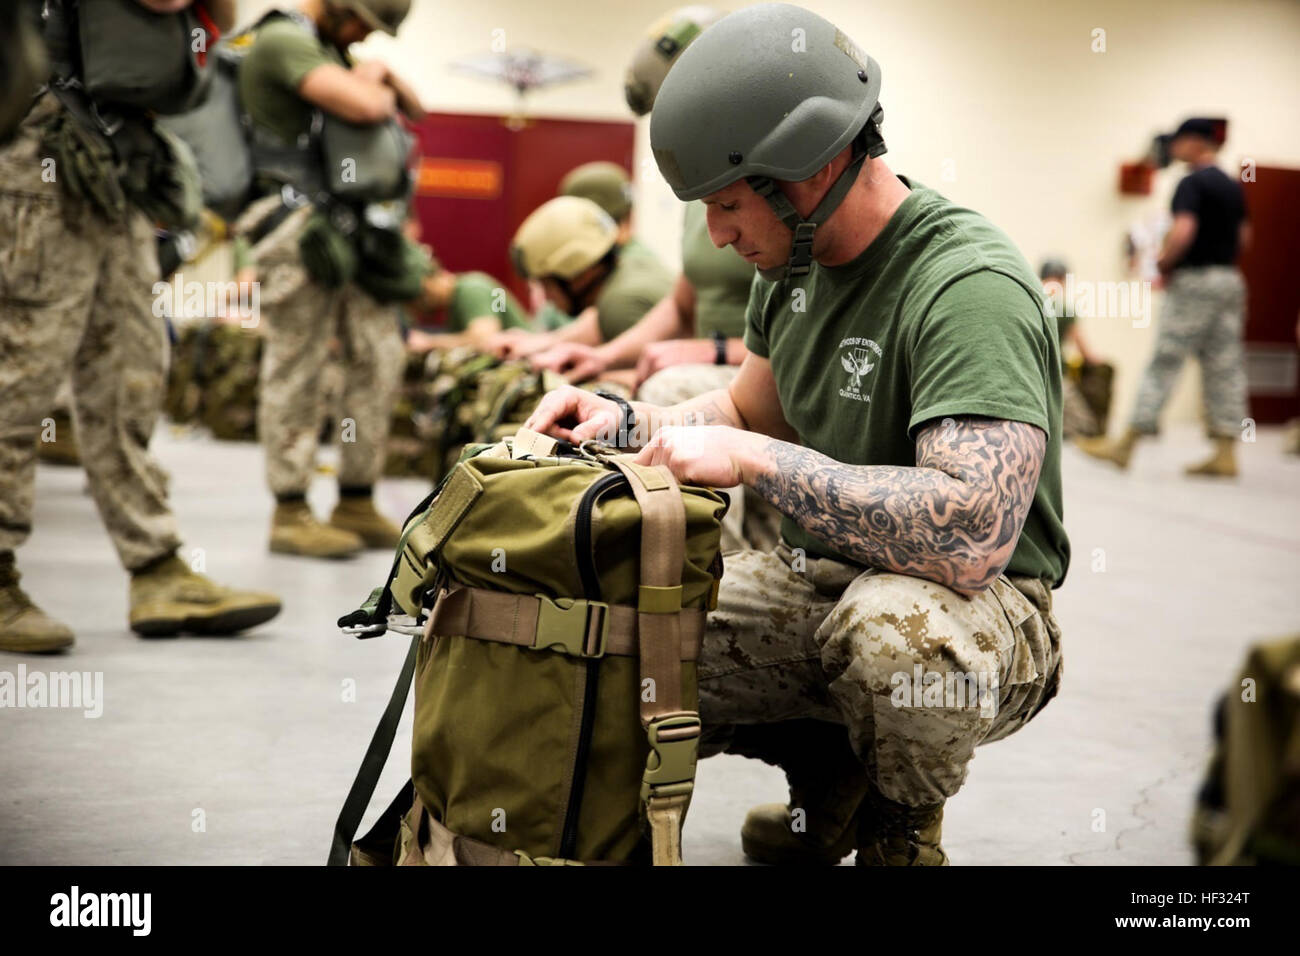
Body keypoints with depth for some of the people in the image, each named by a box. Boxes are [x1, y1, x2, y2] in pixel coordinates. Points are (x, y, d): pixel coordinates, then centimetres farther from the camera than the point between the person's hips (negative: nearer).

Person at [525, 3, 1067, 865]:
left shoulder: (970, 285, -26)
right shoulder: (796, 261, 3)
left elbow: (973, 535, -37)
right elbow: (751, 411, 19)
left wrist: (754, 460, -31)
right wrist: (627, 423, 0)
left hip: (984, 608, -7)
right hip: (821, 580, 8)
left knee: (891, 626, -41)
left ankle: (904, 825, -6)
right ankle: (828, 767, 14)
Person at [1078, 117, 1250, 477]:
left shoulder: (1192, 183, -12)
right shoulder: (1233, 186, 14)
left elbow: (1183, 231, -24)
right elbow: (1243, 235, 21)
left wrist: (1164, 264, -10)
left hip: (1194, 281, -8)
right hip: (1230, 278, 8)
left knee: (1164, 363, -5)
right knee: (1224, 367, 6)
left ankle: (1127, 445, 0)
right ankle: (1226, 453, 6)